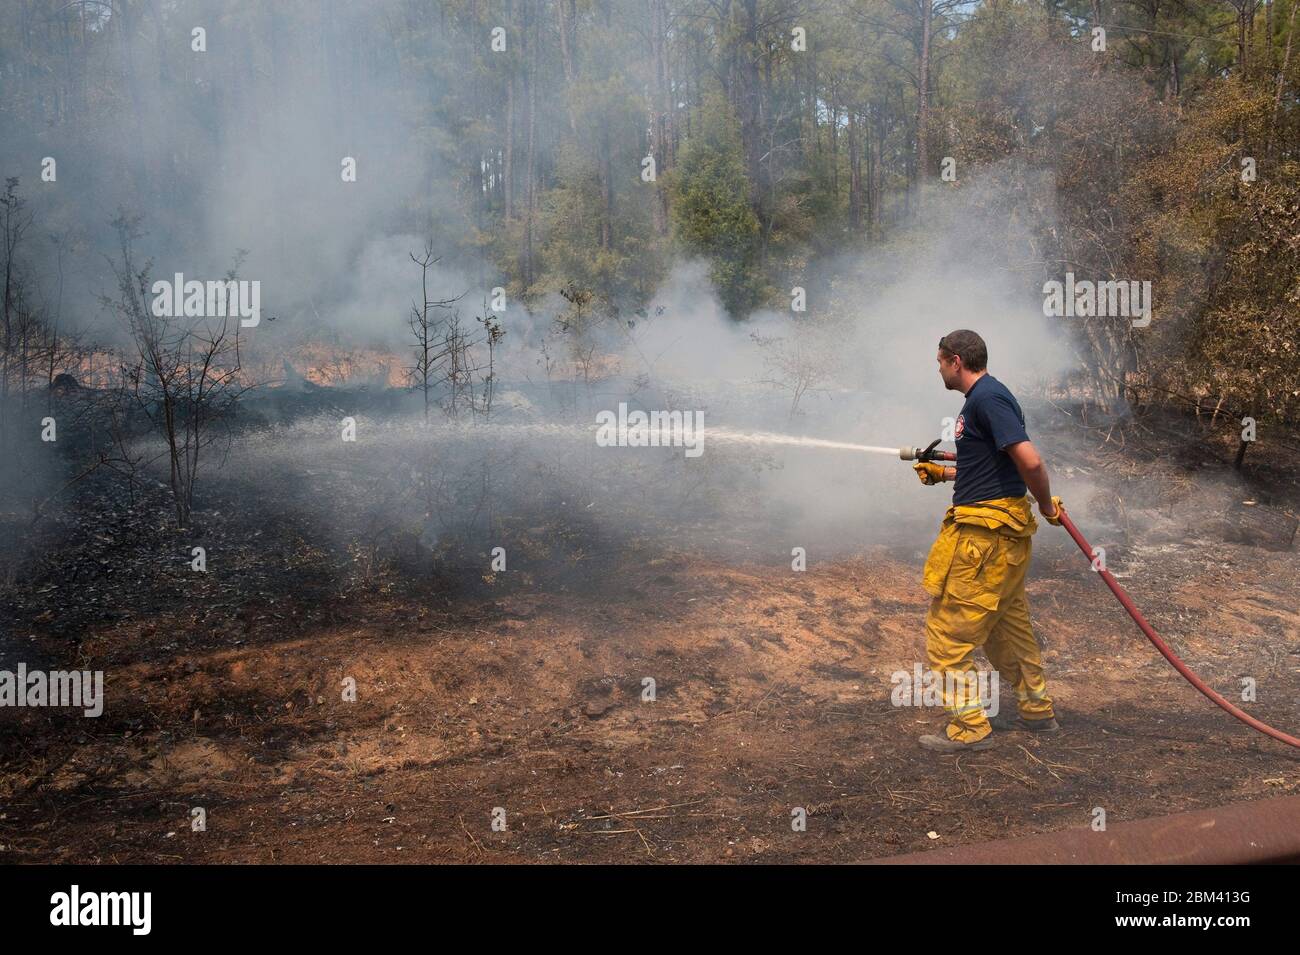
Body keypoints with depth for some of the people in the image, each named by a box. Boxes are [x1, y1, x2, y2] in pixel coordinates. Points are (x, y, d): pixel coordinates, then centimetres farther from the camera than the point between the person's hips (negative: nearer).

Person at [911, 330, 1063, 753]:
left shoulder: (987, 397, -16)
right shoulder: (984, 397, 17)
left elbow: (1029, 461, -24)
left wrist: (1047, 505, -10)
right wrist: (942, 473, 23)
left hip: (983, 531, -11)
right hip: (1004, 530, 11)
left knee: (947, 631, -4)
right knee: (1008, 625, 21)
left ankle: (969, 728, 2)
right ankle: (1037, 712, 32)